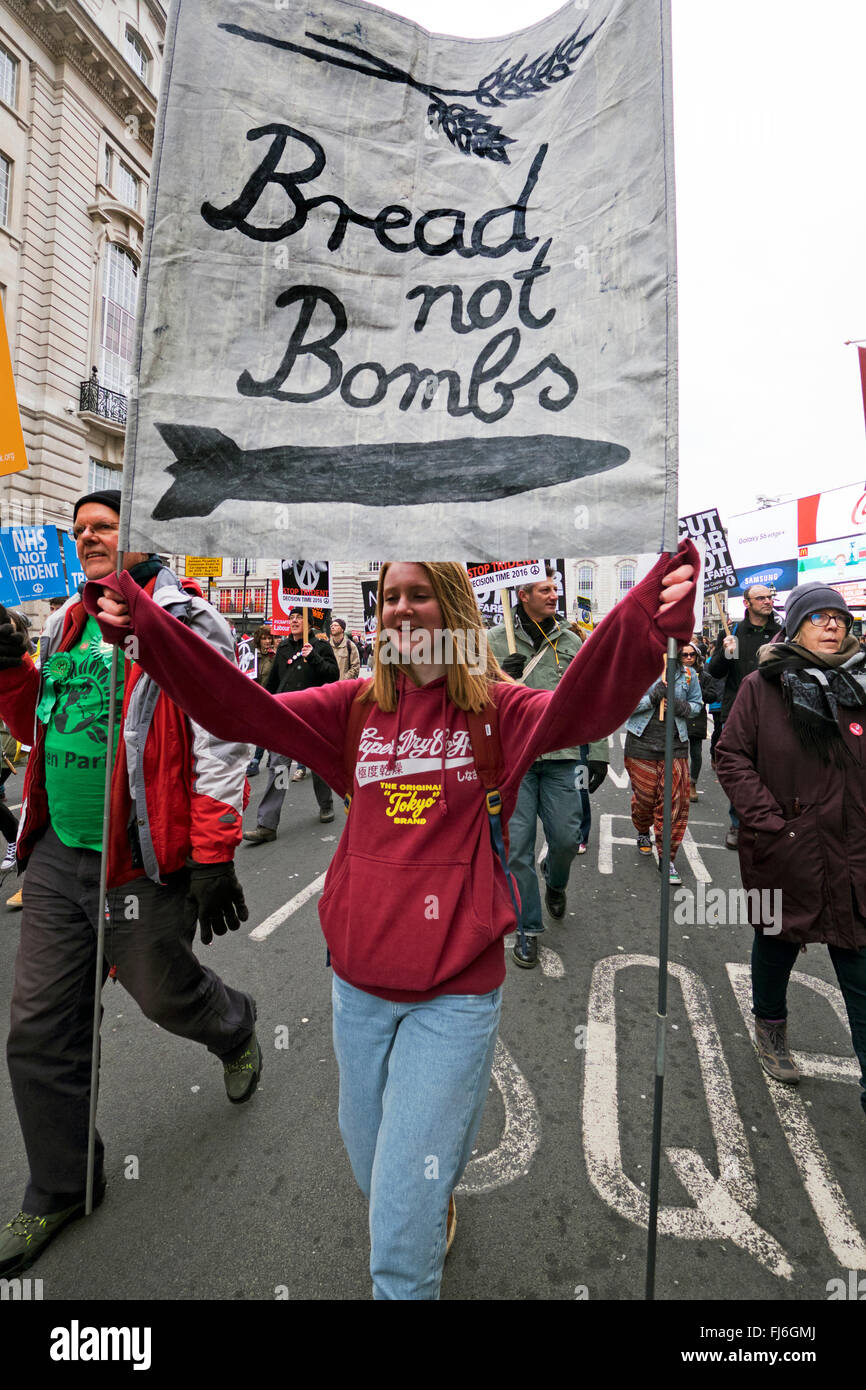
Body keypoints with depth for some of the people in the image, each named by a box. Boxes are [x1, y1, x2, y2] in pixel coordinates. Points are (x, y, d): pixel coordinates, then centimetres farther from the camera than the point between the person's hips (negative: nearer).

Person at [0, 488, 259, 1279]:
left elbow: (221, 746, -17)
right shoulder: (68, 625, 12)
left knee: (162, 992, 15)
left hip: (143, 863, -7)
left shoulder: (185, 625, -12)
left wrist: (214, 858, -19)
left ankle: (235, 1029, 51)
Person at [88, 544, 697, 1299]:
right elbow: (242, 708, -6)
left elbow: (581, 704, -27)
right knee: (373, 1169, 27)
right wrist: (142, 625, -16)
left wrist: (648, 620, -45)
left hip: (456, 988, -4)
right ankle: (437, 1202, 60)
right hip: (360, 980, 4)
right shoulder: (356, 708, 1)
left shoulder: (498, 709, -8)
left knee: (403, 1215, 5)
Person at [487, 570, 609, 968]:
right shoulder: (495, 641, 2)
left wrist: (598, 753, 6)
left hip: (562, 756, 2)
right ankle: (529, 928, 17)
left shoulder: (571, 642, 9)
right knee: (517, 847, 1)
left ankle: (555, 880, 40)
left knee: (567, 838, 4)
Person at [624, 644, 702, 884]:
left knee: (674, 801, -3)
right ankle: (643, 833, 42)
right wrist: (653, 697, -19)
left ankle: (668, 857, 9)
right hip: (641, 745, -1)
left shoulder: (688, 674, 6)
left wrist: (683, 707, -7)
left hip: (675, 746, 1)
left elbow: (696, 704, 16)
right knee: (644, 797, 10)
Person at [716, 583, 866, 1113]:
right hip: (784, 852, -1)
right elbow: (732, 756, -7)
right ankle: (771, 1027, 47)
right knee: (777, 942, 21)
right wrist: (767, 821, -13)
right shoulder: (763, 686, -6)